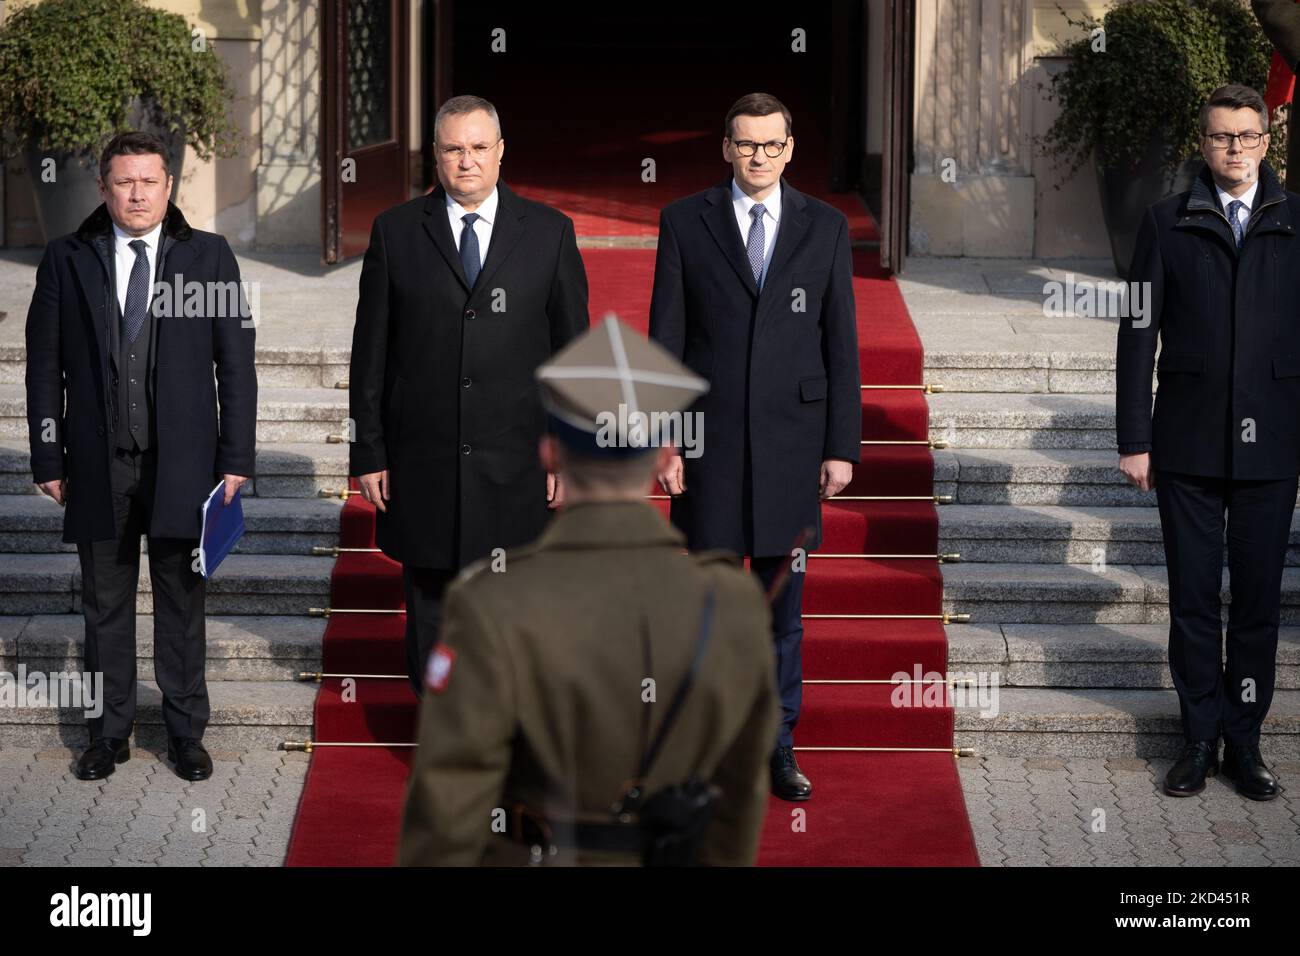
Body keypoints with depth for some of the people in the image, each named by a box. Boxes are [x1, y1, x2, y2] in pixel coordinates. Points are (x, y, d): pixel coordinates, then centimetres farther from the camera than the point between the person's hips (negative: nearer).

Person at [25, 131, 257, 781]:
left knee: (181, 600, 8)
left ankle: (185, 733, 18)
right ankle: (110, 733, 20)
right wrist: (48, 459, 0)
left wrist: (236, 457, -2)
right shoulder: (67, 260, 3)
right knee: (105, 603, 9)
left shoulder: (209, 257, 2)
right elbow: (44, 366, 4)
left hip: (181, 461, -1)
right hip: (97, 465, 1)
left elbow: (236, 363, 2)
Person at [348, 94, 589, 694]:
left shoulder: (549, 233, 4)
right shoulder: (395, 232, 4)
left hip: (516, 474, 0)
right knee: (430, 622, 8)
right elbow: (370, 353, 4)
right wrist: (367, 454, 1)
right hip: (422, 473, 1)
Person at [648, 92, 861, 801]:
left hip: (791, 442, 1)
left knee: (783, 606, 8)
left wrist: (842, 446, 0)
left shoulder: (825, 226, 4)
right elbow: (665, 339, 0)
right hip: (710, 439, -1)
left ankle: (777, 747, 18)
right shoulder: (685, 222, 1)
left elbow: (841, 343, 4)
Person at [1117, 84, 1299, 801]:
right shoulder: (1167, 224, 4)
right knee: (1193, 598, 5)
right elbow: (1139, 335, 3)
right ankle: (1199, 739, 16)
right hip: (1188, 445, 0)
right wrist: (1134, 439, -1)